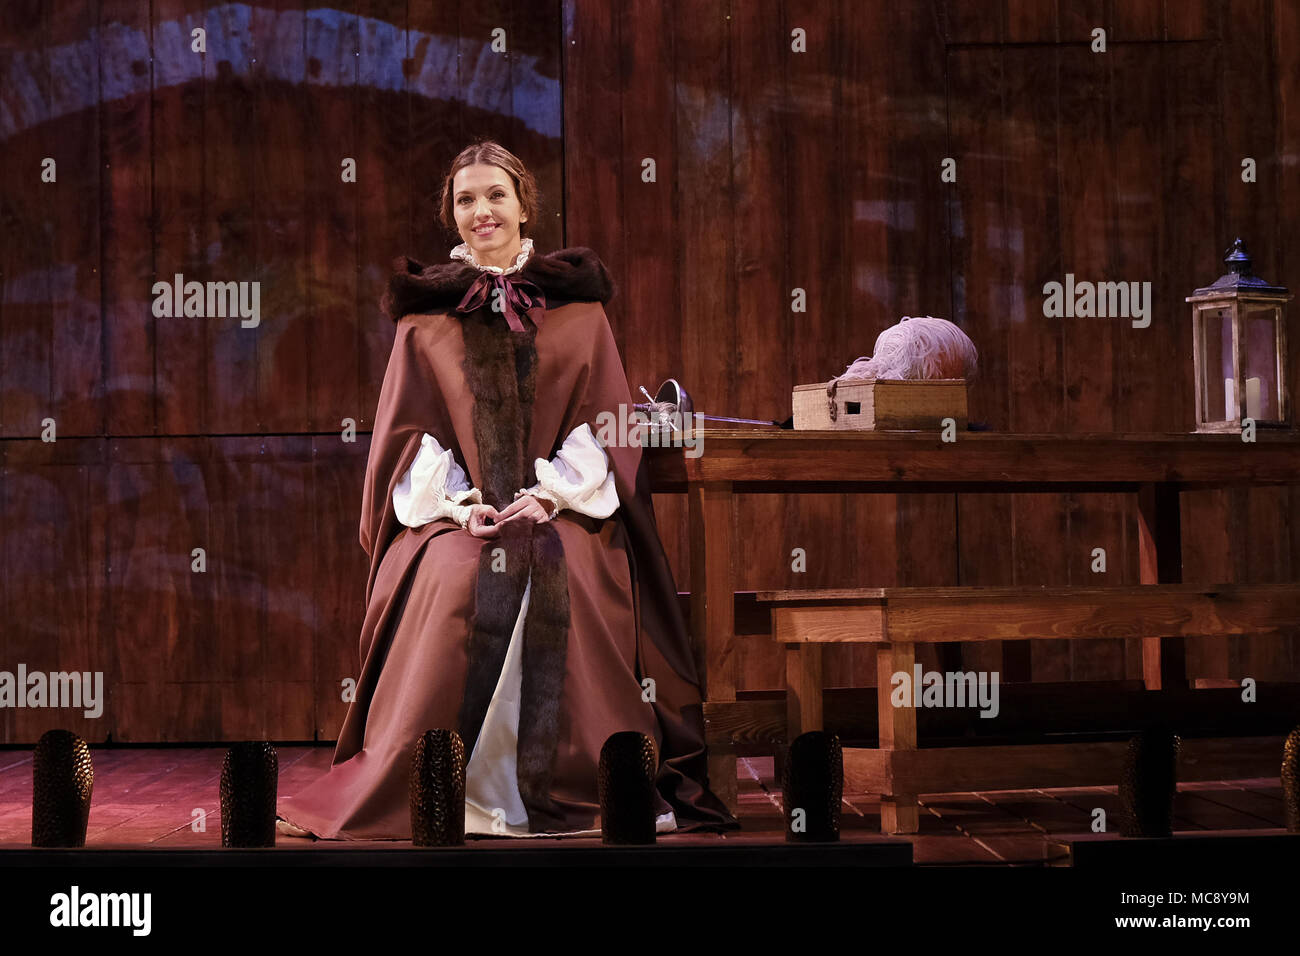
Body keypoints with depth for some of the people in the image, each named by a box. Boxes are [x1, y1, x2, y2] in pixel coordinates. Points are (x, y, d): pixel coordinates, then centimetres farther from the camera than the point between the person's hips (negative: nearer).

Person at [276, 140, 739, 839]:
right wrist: (454, 499, -9)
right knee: (455, 579, -32)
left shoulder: (577, 309, 15)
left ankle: (571, 788, -20)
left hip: (562, 509, 0)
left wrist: (552, 490, -9)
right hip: (455, 511, 0)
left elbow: (603, 420, 8)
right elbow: (409, 429, 9)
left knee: (562, 578, -32)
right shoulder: (425, 316, 15)